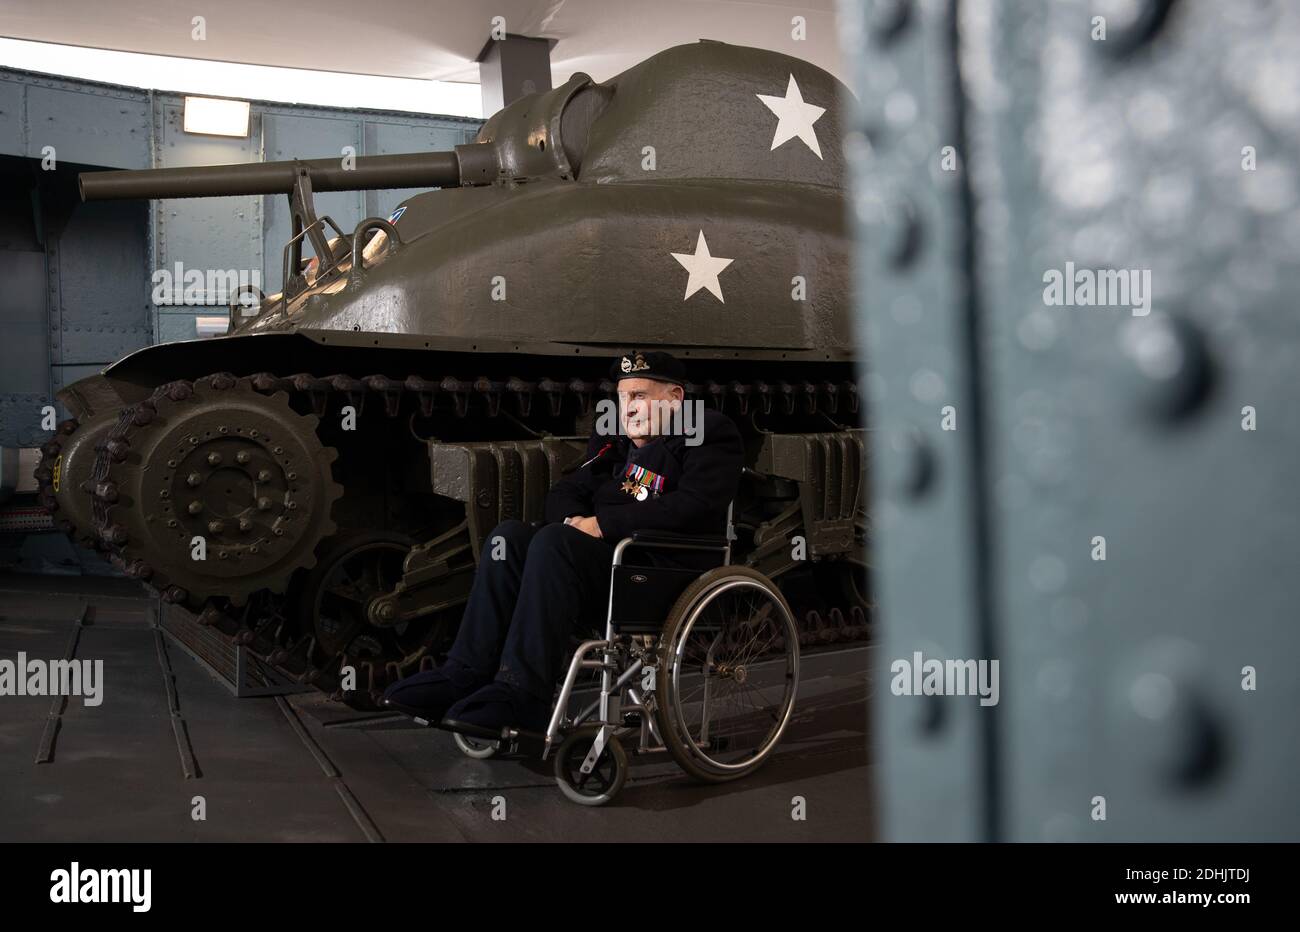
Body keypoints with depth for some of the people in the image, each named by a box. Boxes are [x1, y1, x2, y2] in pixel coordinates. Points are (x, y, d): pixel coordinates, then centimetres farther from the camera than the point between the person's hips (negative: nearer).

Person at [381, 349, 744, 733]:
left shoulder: (712, 435, -2)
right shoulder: (612, 437, 20)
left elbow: (691, 507, -18)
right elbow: (564, 493, 21)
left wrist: (602, 524, -18)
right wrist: (574, 521, -4)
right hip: (609, 557, 7)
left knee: (554, 541, -29)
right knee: (510, 536, -12)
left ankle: (521, 695, -32)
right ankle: (467, 675, -17)